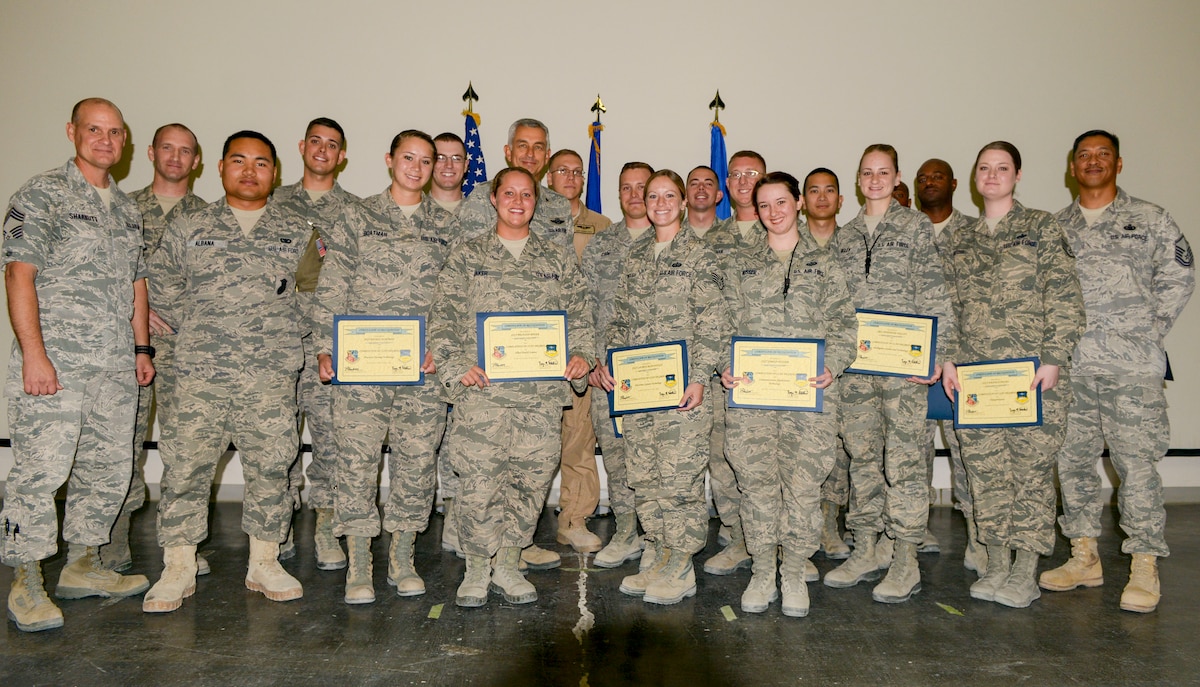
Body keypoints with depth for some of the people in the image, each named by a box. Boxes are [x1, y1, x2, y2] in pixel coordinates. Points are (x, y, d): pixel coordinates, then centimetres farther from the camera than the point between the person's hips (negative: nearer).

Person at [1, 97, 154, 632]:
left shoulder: (127, 208, 17)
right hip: (54, 362, -6)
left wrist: (142, 349, 14)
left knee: (109, 471, 10)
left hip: (116, 368, 7)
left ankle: (82, 565, 25)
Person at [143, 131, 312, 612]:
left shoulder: (298, 232, 9)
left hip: (273, 377, 0)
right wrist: (200, 330, 7)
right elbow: (163, 289, 13)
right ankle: (178, 570, 15)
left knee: (270, 469, 4)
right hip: (200, 373, 0)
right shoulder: (188, 229, 10)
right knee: (185, 467, 0)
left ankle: (264, 564, 18)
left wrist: (285, 334, 6)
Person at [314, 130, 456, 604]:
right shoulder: (357, 217, 7)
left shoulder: (446, 225, 12)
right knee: (356, 458, -3)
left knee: (417, 459, 4)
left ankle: (402, 560, 19)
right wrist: (326, 348, -5)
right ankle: (359, 567, 10)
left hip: (423, 366, 2)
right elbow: (332, 289, 3)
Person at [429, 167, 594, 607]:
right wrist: (455, 367, -9)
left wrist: (581, 356, -2)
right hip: (482, 389, -2)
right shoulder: (466, 256, 9)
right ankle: (476, 569, 18)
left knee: (532, 477, 5)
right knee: (479, 480, -1)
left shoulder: (559, 258, 15)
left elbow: (580, 316, 15)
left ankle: (508, 565, 23)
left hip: (543, 392, 2)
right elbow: (443, 318, 4)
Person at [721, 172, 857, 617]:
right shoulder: (739, 263, 14)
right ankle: (762, 572, 16)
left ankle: (794, 574, 16)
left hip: (808, 389, 0)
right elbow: (724, 323, 8)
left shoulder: (823, 263, 12)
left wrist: (832, 366, -10)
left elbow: (842, 324, 7)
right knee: (757, 479, 1)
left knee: (803, 480, -1)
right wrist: (725, 367, -8)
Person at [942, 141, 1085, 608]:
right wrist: (948, 360, 4)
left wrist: (1054, 360, -11)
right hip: (974, 375, 4)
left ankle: (1026, 573, 11)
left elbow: (1066, 301, -3)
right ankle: (996, 565, 18)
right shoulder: (961, 240, 15)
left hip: (1032, 372, -4)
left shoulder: (1042, 228, 3)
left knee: (1031, 467, 0)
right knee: (985, 469, 6)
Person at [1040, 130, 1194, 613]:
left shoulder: (1150, 219, 7)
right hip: (1068, 366, 3)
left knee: (1137, 464, -4)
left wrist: (1150, 332, -2)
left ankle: (1144, 568, 8)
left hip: (1131, 366, -3)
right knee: (1072, 460, 7)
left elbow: (1179, 277, 4)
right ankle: (1084, 559, 20)